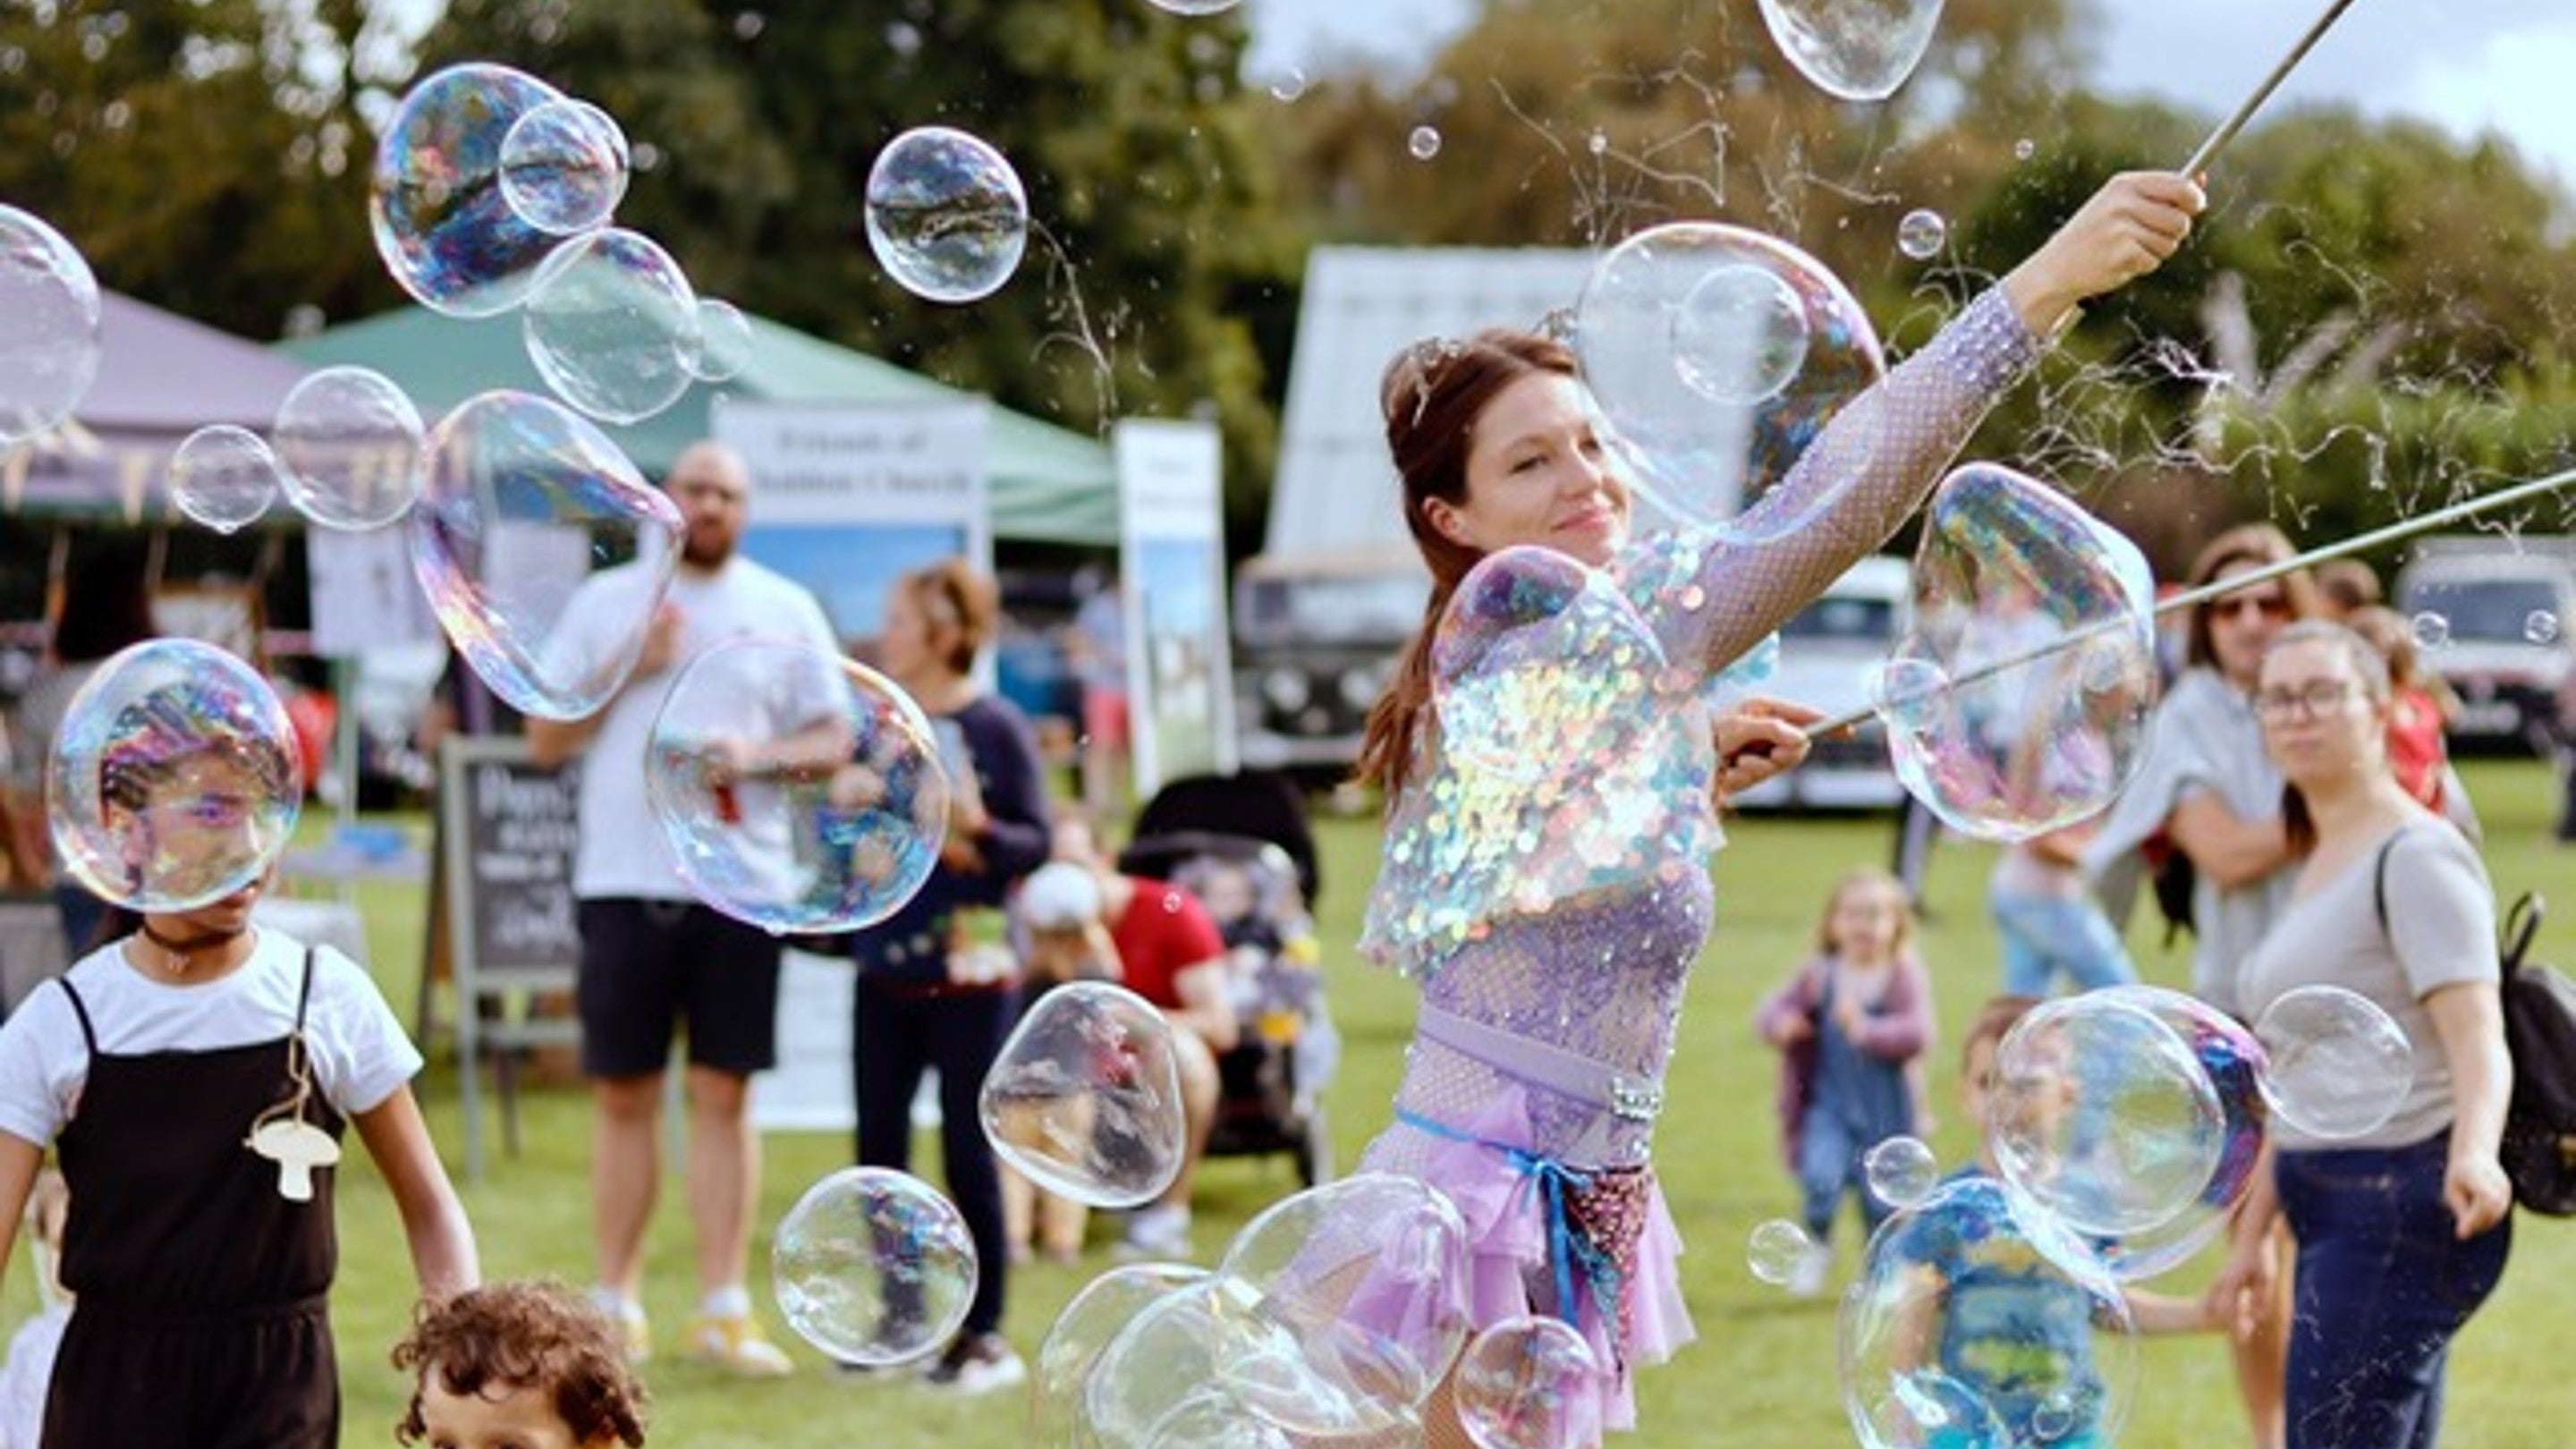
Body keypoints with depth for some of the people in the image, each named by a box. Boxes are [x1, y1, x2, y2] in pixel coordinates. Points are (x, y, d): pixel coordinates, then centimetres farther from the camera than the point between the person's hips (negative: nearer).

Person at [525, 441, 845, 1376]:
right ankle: (616, 1303, 11)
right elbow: (546, 741, 6)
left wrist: (758, 753, -13)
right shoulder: (605, 601, 8)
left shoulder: (786, 610, 8)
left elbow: (833, 737, 6)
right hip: (624, 879, 1)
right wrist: (627, 669, -7)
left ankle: (724, 1309, 2)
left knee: (723, 1094, 0)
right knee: (623, 1095, 4)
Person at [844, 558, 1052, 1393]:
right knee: (880, 1152, 7)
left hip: (969, 976, -5)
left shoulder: (996, 728, -7)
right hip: (885, 972, 5)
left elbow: (1036, 844, -8)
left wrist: (975, 829, -24)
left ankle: (984, 1335, 7)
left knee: (968, 1156, -1)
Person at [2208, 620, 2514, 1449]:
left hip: (2403, 1214, -10)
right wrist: (2253, 1235, 22)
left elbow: (2478, 1040, -24)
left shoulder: (2415, 858, -11)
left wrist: (2474, 1153, -42)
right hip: (2341, 1217, 10)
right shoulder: (2320, 867, 18)